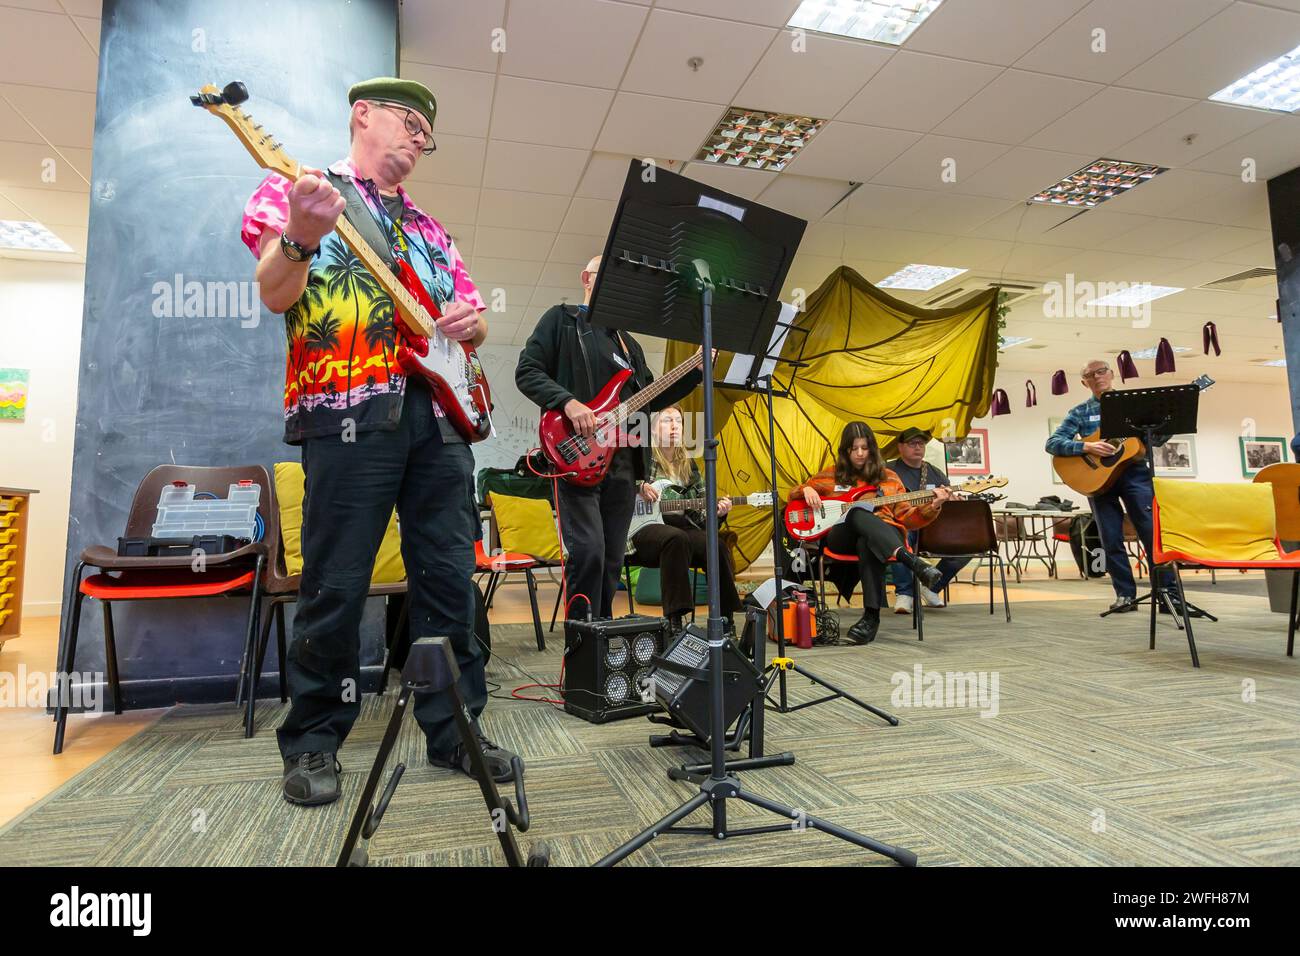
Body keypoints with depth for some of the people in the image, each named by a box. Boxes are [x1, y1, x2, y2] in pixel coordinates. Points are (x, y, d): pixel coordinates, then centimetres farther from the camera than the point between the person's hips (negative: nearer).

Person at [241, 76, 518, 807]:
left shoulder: (429, 227, 25)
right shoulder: (299, 187, 9)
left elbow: (472, 315, 25)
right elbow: (275, 294, -5)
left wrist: (472, 322, 1)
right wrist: (302, 239, -26)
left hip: (442, 411, 6)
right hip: (348, 411, -5)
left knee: (451, 578, 5)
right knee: (337, 584, -3)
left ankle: (455, 727, 17)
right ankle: (314, 742, 15)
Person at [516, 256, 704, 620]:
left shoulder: (628, 342, 25)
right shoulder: (562, 318, 7)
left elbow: (652, 399, 23)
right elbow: (526, 372, -4)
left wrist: (697, 370, 14)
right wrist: (569, 402, -19)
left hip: (624, 462, 6)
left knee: (612, 560, 7)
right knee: (588, 551, -17)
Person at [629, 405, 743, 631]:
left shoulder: (688, 464, 20)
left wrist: (716, 512, -3)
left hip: (683, 527, 5)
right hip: (644, 528, -5)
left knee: (717, 546, -23)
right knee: (676, 538, -38)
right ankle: (674, 620, -36)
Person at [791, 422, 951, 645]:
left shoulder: (888, 478, 22)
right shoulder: (831, 475, 22)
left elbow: (907, 517, 15)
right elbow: (793, 496, 27)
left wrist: (931, 507, -3)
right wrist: (807, 489, 3)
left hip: (884, 535, 0)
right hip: (842, 538, 0)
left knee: (866, 544, -40)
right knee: (857, 513, -37)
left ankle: (871, 616, -45)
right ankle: (911, 561, -52)